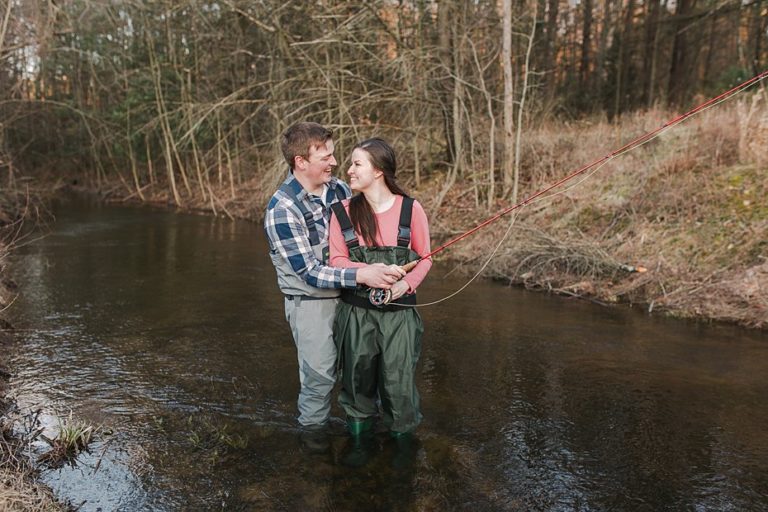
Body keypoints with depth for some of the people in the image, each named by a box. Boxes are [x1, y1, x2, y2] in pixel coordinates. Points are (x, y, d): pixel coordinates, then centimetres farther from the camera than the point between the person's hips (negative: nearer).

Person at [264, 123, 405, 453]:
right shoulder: (282, 209, -21)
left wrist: (384, 268, -5)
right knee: (320, 372, 3)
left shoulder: (339, 189, -3)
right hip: (311, 300, -5)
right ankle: (313, 428, 30)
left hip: (348, 292, 6)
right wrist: (361, 275, -36)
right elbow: (310, 273, -25)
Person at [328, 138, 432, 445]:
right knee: (358, 377, 13)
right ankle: (358, 438, 37)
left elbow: (424, 258, 2)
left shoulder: (410, 209, -5)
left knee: (398, 382, 3)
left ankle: (401, 438, 30)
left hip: (399, 311, -1)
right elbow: (336, 260, -3)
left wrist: (406, 284, -17)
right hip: (356, 311, 2)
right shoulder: (342, 212, -1)